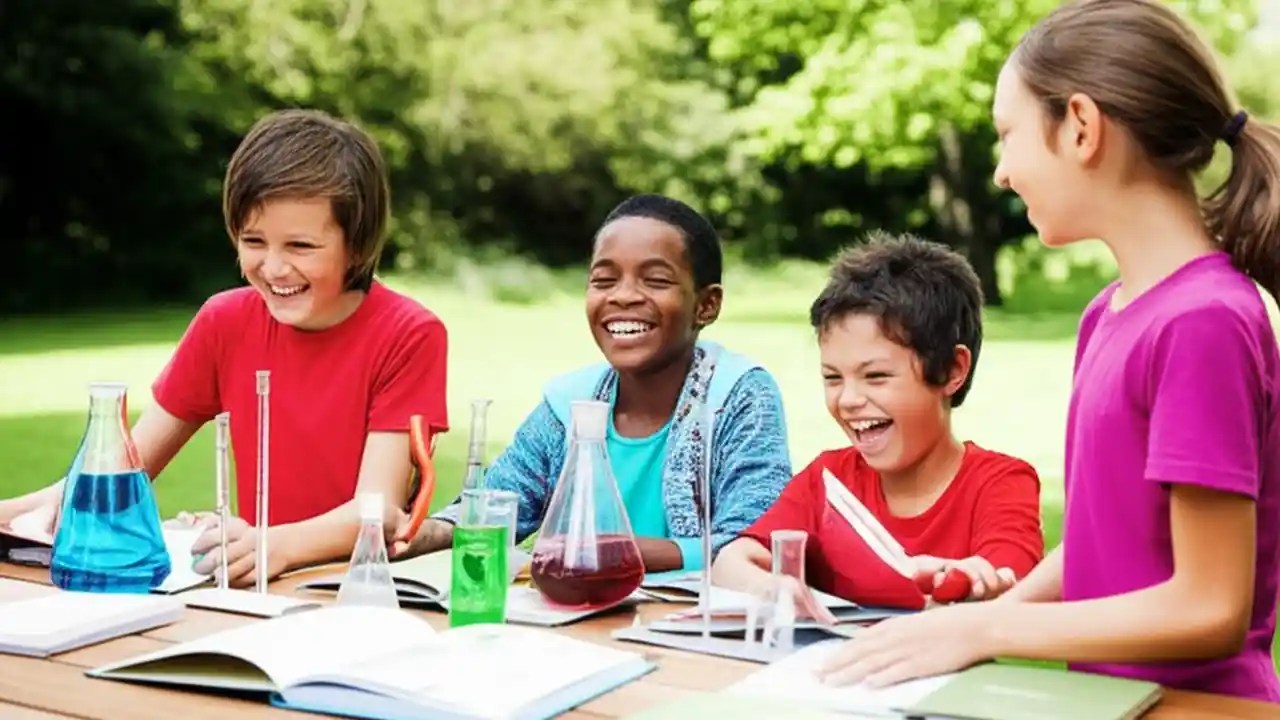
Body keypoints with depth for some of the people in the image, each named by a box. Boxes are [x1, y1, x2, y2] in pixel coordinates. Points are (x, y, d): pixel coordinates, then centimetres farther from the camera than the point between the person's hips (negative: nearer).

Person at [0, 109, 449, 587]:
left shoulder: (408, 336, -10)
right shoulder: (226, 322, 3)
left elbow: (379, 507, -17)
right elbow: (132, 460, 6)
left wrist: (277, 546, -35)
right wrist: (51, 501, -14)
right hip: (258, 588, 4)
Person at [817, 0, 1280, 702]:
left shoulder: (1203, 322, -18)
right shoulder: (1108, 314, 5)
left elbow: (1210, 609, -18)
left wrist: (985, 628, -14)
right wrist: (987, 615, -2)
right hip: (1112, 688, 6)